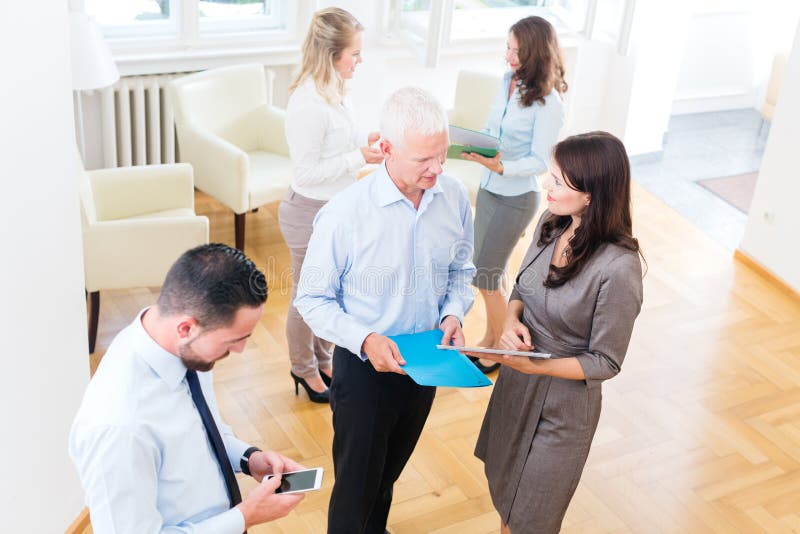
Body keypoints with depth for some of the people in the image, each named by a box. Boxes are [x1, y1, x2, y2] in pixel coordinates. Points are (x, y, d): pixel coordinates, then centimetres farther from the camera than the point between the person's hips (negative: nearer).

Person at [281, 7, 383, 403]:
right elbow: (307, 171, -24)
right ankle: (304, 368, 33)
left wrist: (365, 145, -2)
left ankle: (323, 358, 42)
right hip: (310, 212, -8)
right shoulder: (308, 104, -26)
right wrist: (360, 158, -24)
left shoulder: (334, 92, 1)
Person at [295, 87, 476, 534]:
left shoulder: (455, 197, -12)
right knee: (357, 481, 12)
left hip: (425, 362, 5)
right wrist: (364, 339, -29)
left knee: (390, 470, 28)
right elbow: (313, 299, -15)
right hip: (365, 365, -5)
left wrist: (453, 313, -14)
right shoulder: (345, 213, -26)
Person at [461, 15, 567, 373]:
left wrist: (500, 166, -31)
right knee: (493, 272, 17)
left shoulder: (548, 102, -19)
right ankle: (490, 340, 35)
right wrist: (471, 144, -5)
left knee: (486, 276, 0)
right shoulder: (507, 81, 0)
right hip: (489, 189, 7)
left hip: (517, 198, -7)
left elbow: (540, 161, -18)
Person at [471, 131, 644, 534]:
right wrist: (512, 318, -14)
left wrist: (536, 366, -30)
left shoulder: (618, 269, -29)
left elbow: (605, 362, -19)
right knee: (504, 489, 26)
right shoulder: (551, 224, -10)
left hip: (562, 399, -6)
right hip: (516, 379, 6)